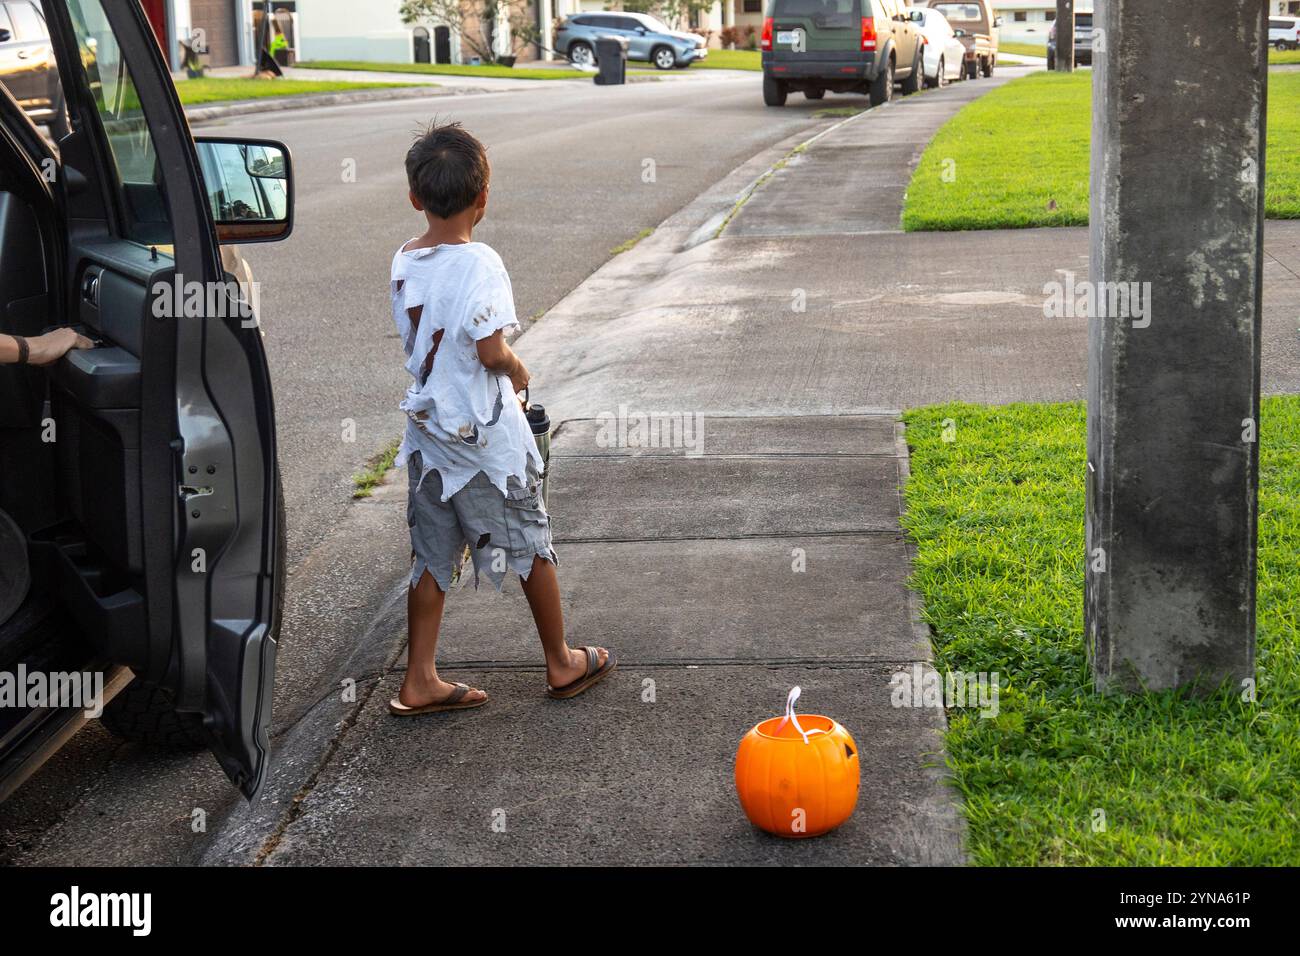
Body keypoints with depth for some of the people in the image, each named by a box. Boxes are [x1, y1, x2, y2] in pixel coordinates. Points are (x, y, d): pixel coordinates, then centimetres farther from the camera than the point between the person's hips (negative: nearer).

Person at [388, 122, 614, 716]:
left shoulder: (404, 262, 2)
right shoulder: (478, 264, -20)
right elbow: (491, 352, -25)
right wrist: (520, 373, -4)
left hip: (427, 429, 6)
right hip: (486, 436, -6)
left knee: (433, 556, 12)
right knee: (531, 545, 11)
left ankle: (419, 683, 15)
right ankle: (561, 664, 24)